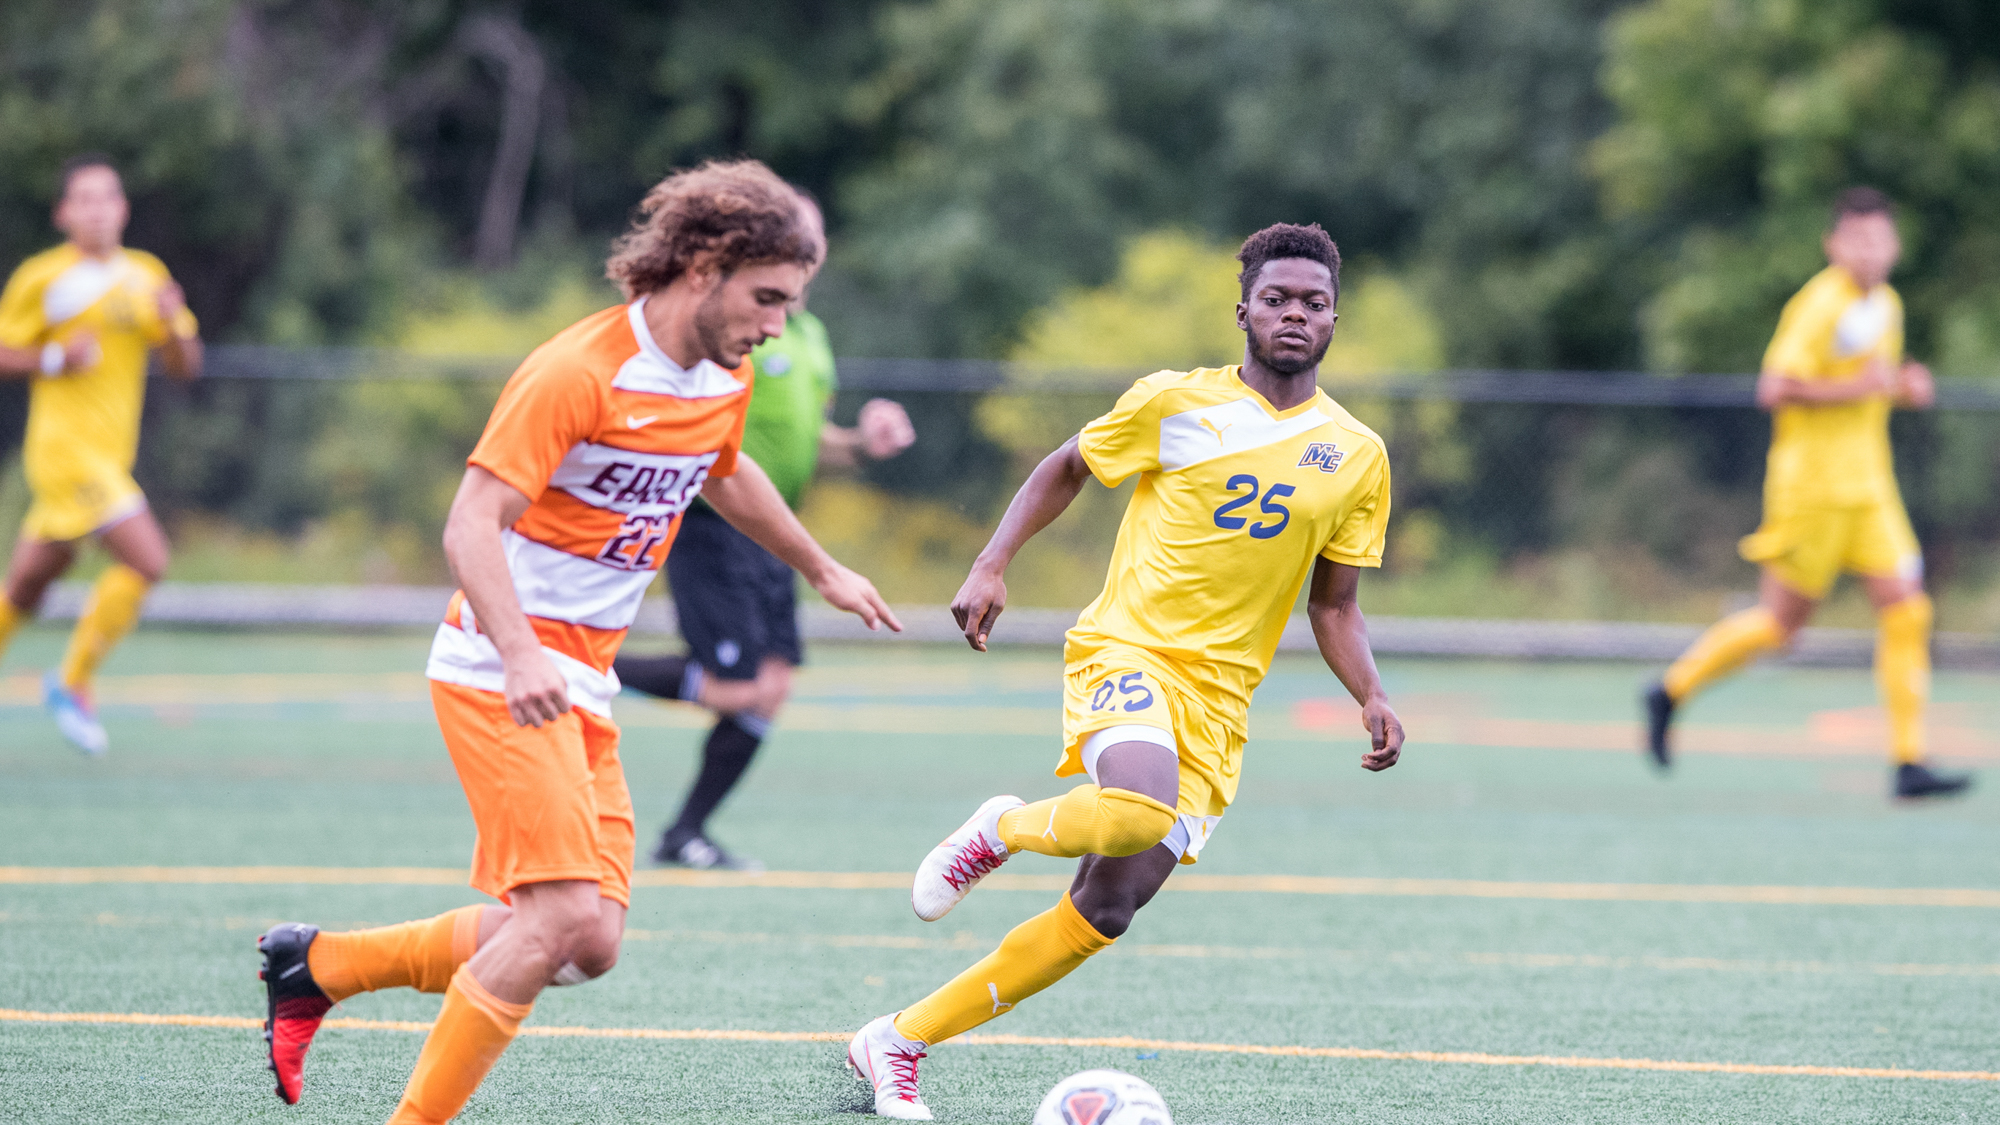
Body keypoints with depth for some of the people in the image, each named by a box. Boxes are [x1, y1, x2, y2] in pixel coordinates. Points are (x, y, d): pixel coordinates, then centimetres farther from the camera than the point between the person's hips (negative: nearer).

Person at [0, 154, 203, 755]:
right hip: (65, 449, -6)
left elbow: (185, 367, 12)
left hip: (109, 457, 6)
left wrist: (172, 324, -9)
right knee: (147, 558, -18)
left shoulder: (145, 274, 12)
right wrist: (56, 358, -19)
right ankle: (72, 682, -6)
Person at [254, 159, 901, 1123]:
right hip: (501, 672, -9)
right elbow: (470, 526, -23)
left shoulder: (724, 382, 8)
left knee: (588, 945, 3)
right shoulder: (580, 372, -18)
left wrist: (822, 571, 43)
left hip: (581, 687, 9)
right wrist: (520, 654, -38)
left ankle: (316, 966, 16)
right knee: (564, 914, -20)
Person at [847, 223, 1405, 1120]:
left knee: (1108, 909, -3)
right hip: (1127, 650, -4)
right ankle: (1003, 830, -2)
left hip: (1220, 700, 4)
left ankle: (898, 1042, 9)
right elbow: (1065, 469, 14)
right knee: (1141, 812, -36)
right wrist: (990, 566, 1)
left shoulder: (1357, 456, 9)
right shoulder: (1173, 403, -1)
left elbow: (1333, 606, 16)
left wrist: (1372, 699, -1)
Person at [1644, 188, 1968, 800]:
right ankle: (1671, 692, 19)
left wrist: (1905, 387, 7)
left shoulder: (1887, 304, 13)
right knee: (1781, 621, -1)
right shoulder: (1818, 306, -14)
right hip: (1812, 488, -8)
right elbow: (1775, 389, -21)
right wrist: (1860, 387, -22)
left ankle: (1908, 762, -5)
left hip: (1870, 489, 8)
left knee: (1906, 608, -5)